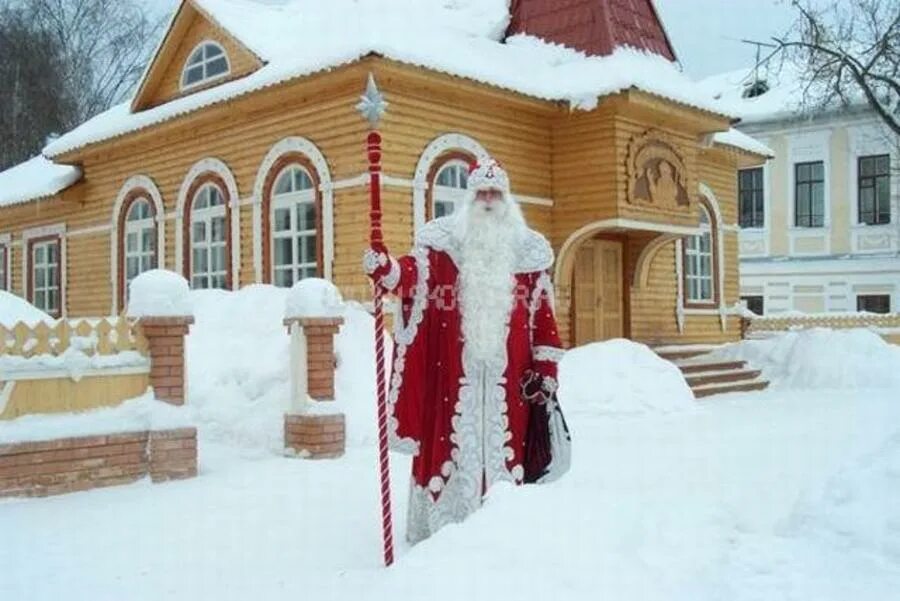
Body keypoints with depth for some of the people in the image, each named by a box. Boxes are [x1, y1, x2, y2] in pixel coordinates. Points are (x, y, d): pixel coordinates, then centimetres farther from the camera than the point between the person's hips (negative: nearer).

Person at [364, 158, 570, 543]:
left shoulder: (528, 251, 11)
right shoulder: (443, 241, 7)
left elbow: (543, 317, 10)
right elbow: (414, 273, -11)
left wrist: (546, 371, 5)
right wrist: (386, 269, -34)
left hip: (507, 374, 1)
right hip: (454, 371, -1)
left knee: (505, 444, 4)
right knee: (452, 439, 1)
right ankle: (444, 524, 9)